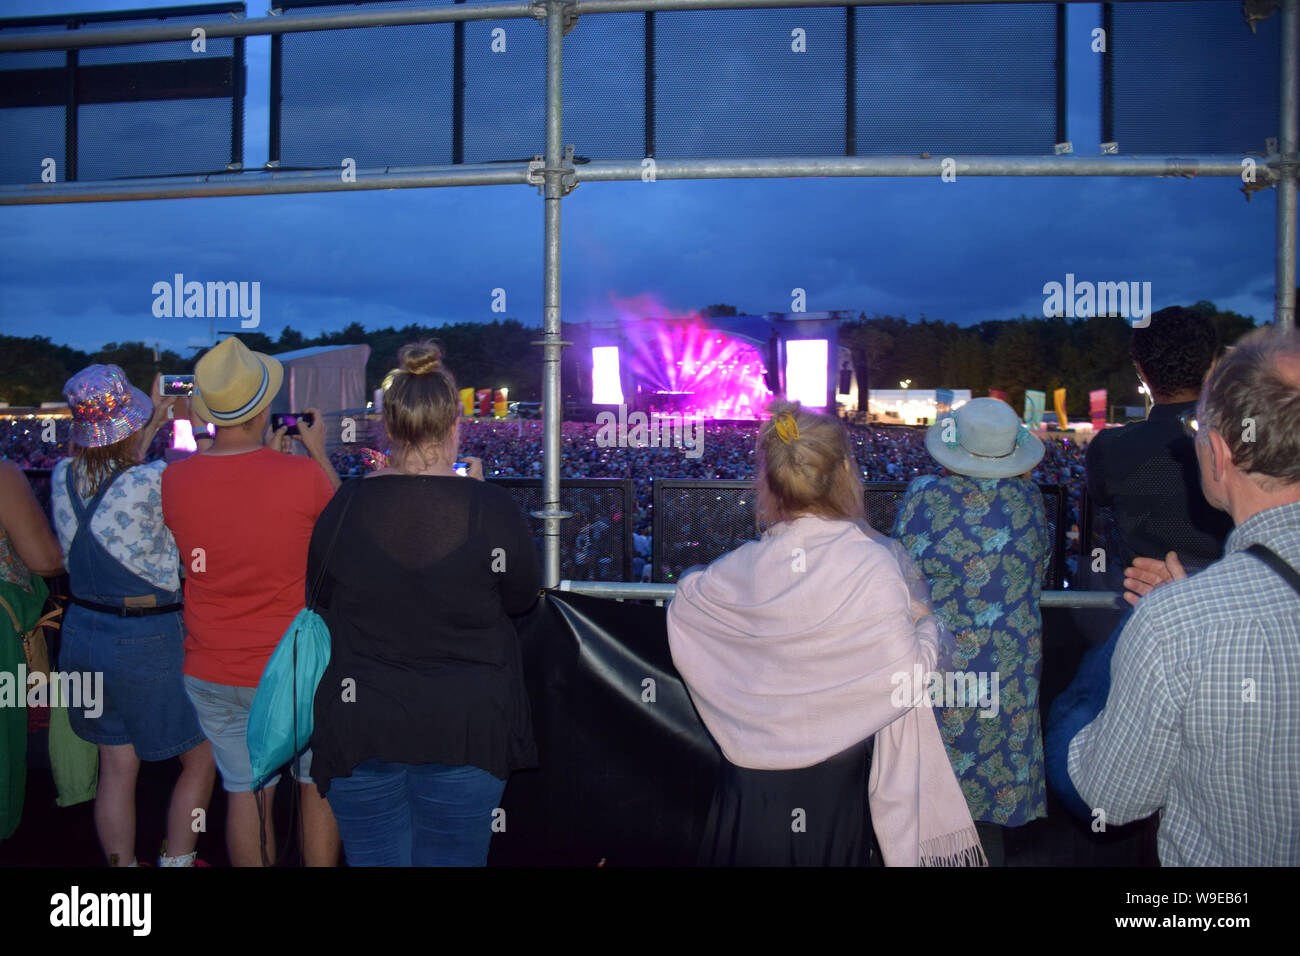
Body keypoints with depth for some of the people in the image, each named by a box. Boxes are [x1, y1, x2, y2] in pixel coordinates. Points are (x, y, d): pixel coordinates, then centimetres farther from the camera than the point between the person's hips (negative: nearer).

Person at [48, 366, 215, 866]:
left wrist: (152, 427, 21)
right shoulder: (154, 482, -23)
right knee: (201, 757, 13)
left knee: (117, 767, 17)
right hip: (147, 642, -6)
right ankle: (176, 860, 20)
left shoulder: (63, 477, -1)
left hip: (82, 632, 7)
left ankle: (121, 864, 27)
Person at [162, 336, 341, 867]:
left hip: (212, 674, 3)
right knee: (318, 784, 16)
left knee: (245, 792, 15)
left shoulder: (173, 481, -9)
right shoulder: (304, 475, -19)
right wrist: (319, 452, 11)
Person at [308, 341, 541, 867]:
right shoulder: (490, 507, -13)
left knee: (374, 857, 15)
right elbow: (523, 597, 3)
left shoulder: (346, 504, -7)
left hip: (360, 731, 2)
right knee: (452, 858, 13)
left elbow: (321, 599, 8)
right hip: (465, 733, -1)